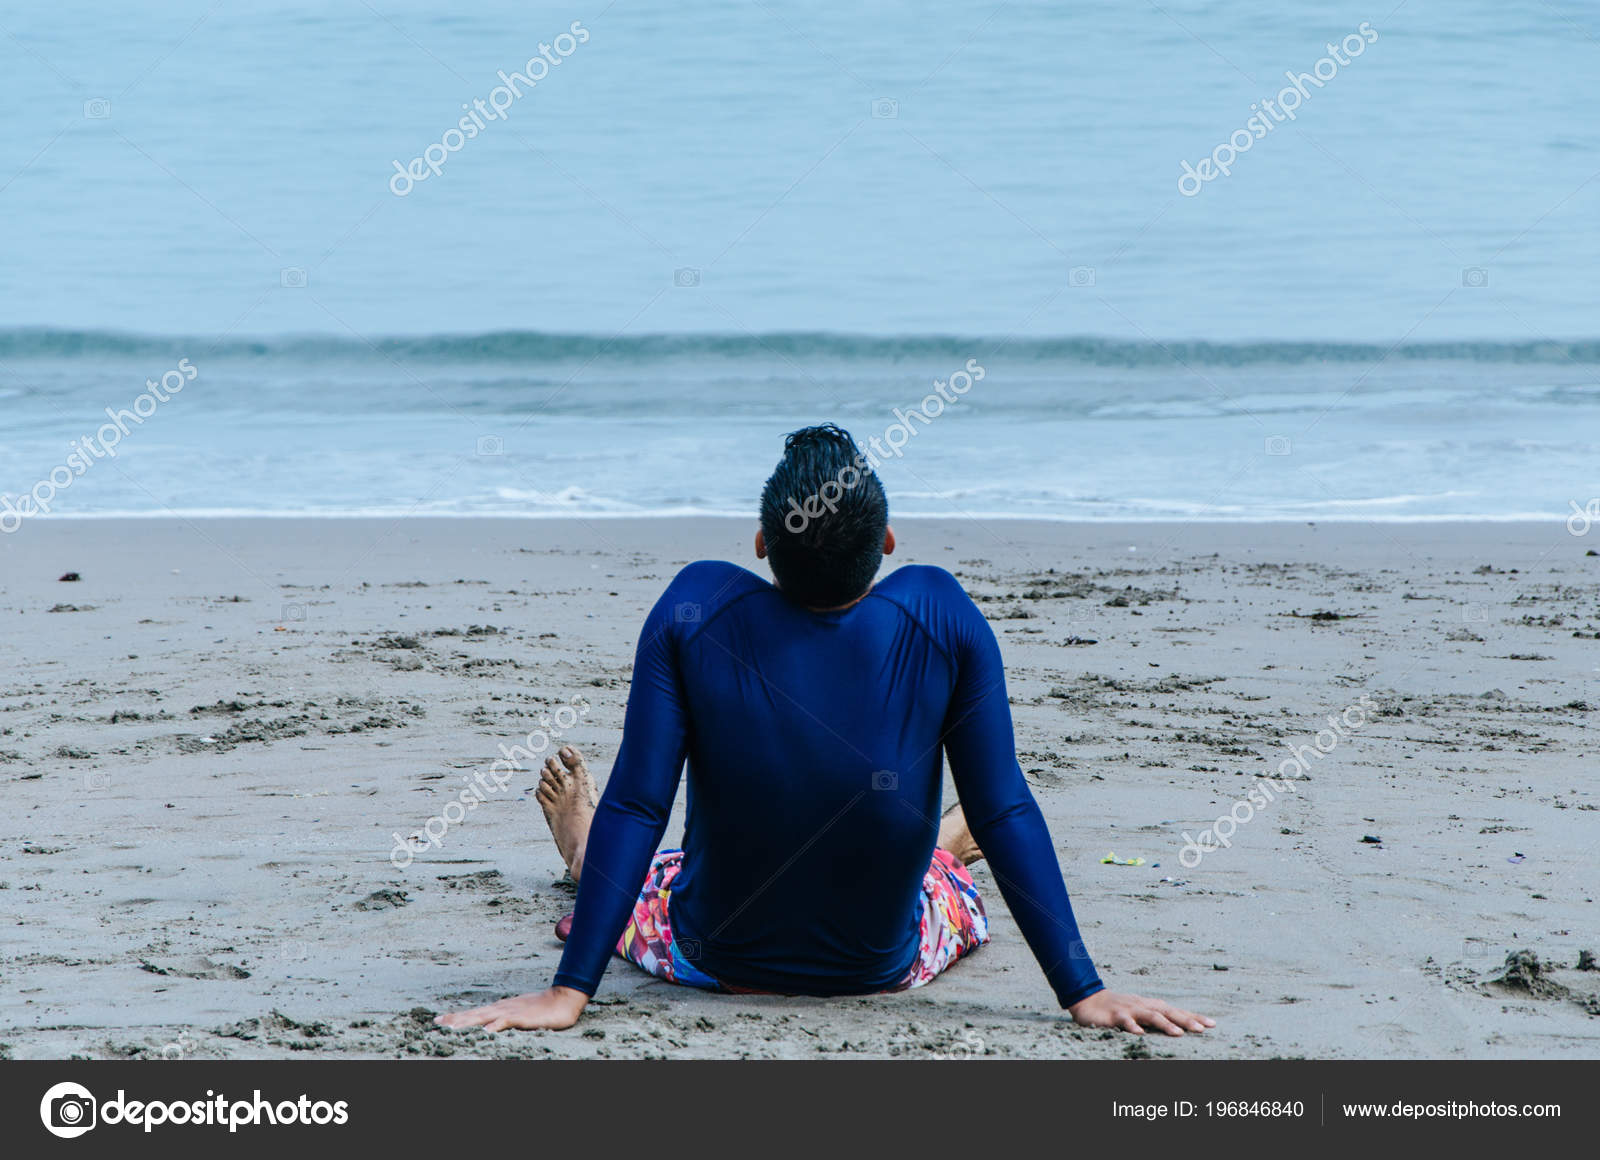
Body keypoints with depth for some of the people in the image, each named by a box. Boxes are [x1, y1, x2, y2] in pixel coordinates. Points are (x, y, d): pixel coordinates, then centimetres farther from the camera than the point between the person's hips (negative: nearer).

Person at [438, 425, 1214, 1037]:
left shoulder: (697, 608, -24)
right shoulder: (941, 614, -23)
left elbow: (636, 809, -24)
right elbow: (1006, 811, -20)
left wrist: (567, 992, -21)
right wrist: (1084, 992, -16)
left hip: (715, 957, 0)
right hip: (886, 963, 1)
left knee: (640, 882, 36)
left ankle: (578, 842, 70)